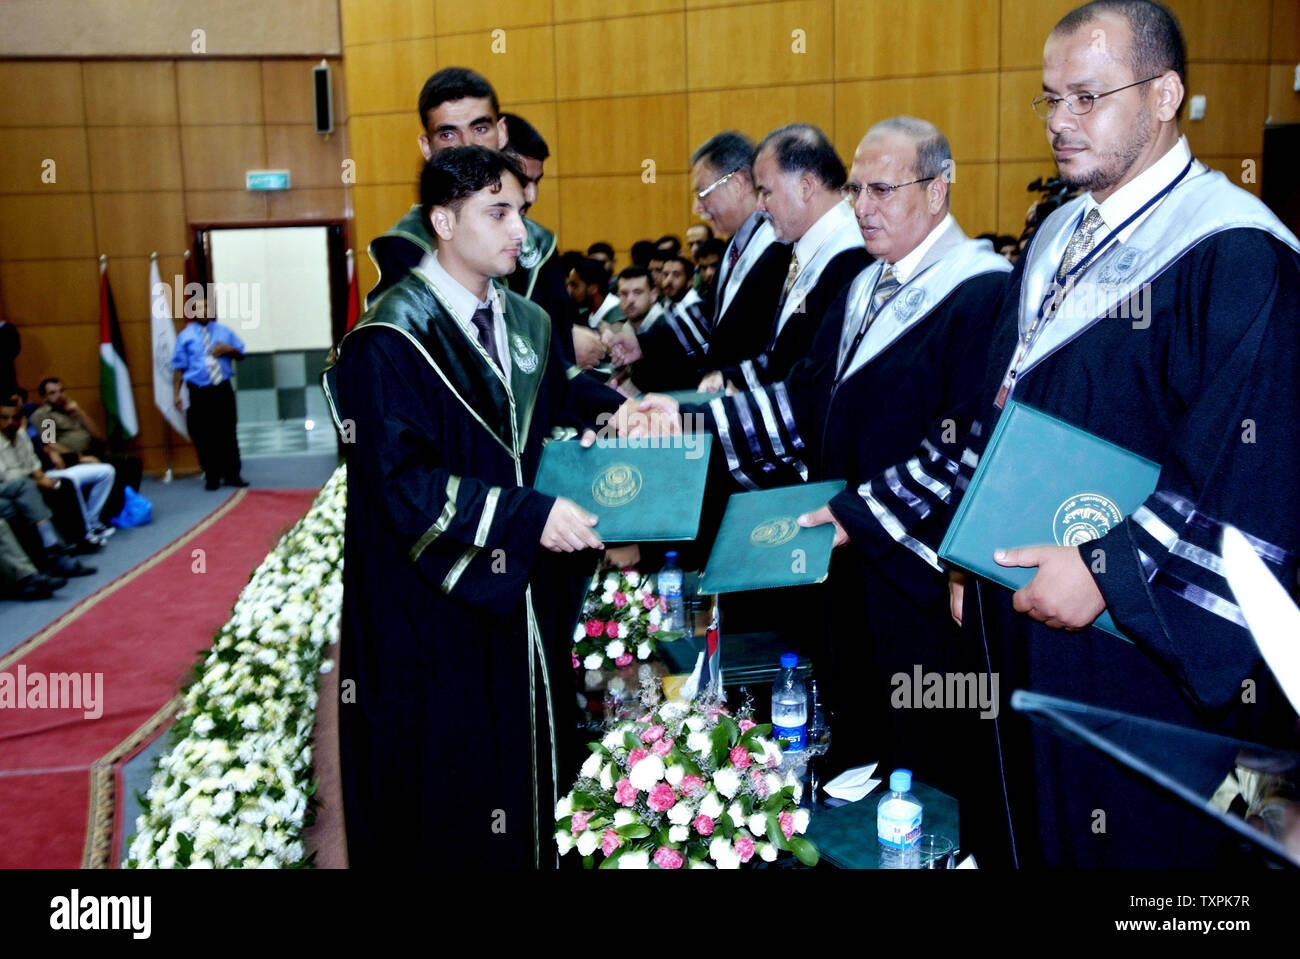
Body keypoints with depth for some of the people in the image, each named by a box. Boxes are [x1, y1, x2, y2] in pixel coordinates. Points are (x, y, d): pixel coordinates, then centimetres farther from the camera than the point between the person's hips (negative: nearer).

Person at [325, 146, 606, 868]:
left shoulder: (529, 326, 9)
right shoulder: (391, 339, -13)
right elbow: (402, 483, -19)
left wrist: (586, 446, -6)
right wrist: (527, 515, -24)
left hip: (527, 599, 7)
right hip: (435, 612, -6)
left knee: (530, 768, 14)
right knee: (448, 804, 5)